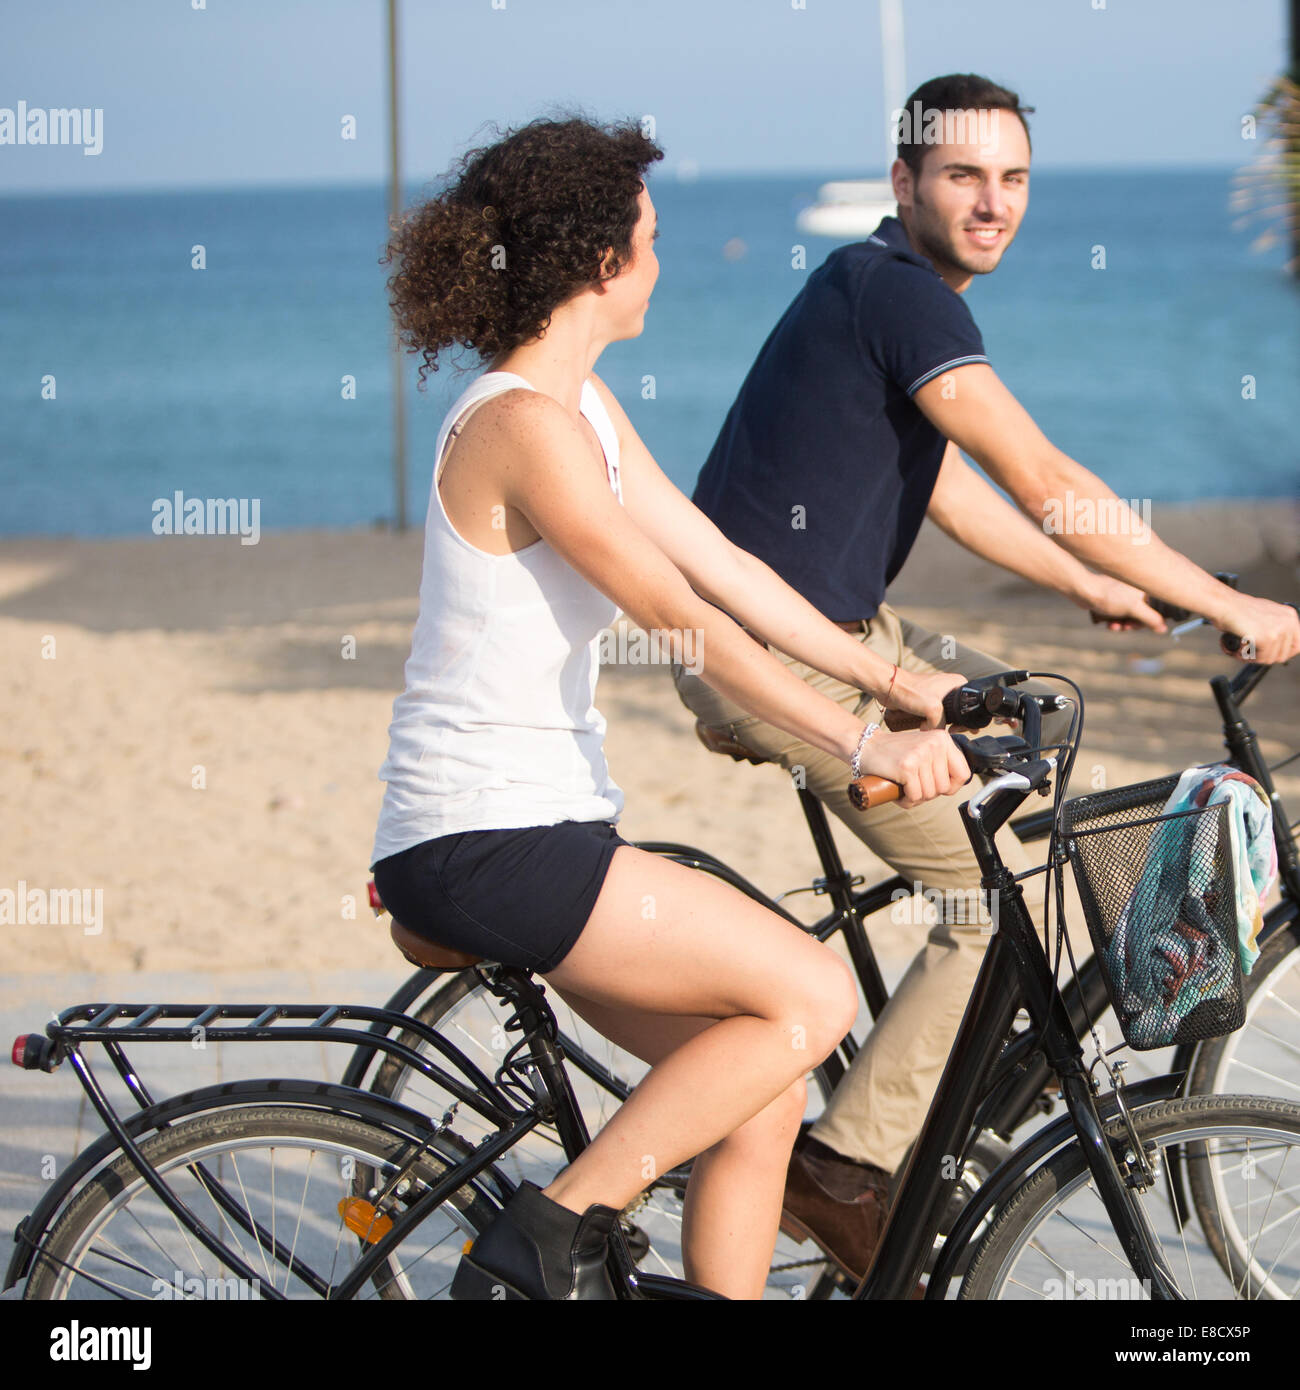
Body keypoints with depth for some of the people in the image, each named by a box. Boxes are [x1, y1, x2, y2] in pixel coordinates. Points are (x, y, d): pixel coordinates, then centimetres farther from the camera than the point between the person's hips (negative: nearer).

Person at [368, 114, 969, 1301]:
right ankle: (552, 1236, -8)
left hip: (541, 825, 10)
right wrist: (862, 745, -19)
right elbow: (681, 618, -20)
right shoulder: (523, 426, -17)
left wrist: (900, 683, 12)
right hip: (478, 844, -10)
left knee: (764, 1095, 4)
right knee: (814, 996, -13)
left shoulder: (583, 407, 13)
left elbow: (722, 565, 15)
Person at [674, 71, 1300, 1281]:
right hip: (773, 656, -10)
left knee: (1036, 719, 22)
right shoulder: (899, 295, -17)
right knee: (1006, 896, -8)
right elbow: (1049, 487, -20)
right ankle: (846, 1163, -4)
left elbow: (946, 486, 27)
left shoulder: (882, 286, 14)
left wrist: (1085, 585, 29)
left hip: (836, 629, 10)